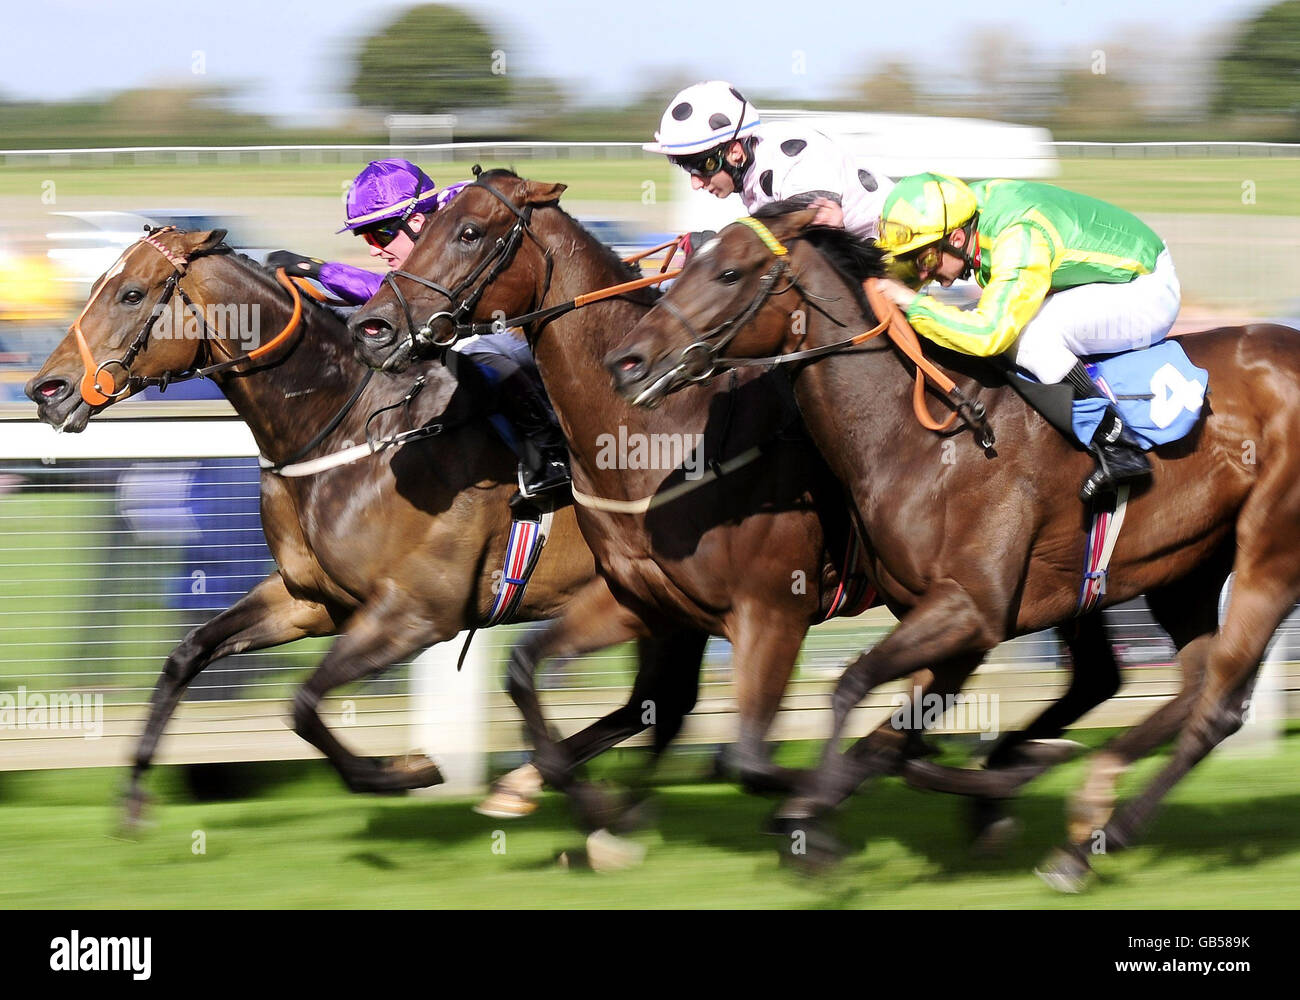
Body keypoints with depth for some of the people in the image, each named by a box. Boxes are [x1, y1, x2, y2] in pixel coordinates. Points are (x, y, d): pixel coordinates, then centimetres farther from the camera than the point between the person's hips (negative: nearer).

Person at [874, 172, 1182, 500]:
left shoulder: (1020, 238, -34)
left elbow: (989, 334, -43)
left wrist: (915, 303, -33)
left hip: (1148, 293, -10)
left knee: (1031, 334, -30)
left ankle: (1118, 449, -20)